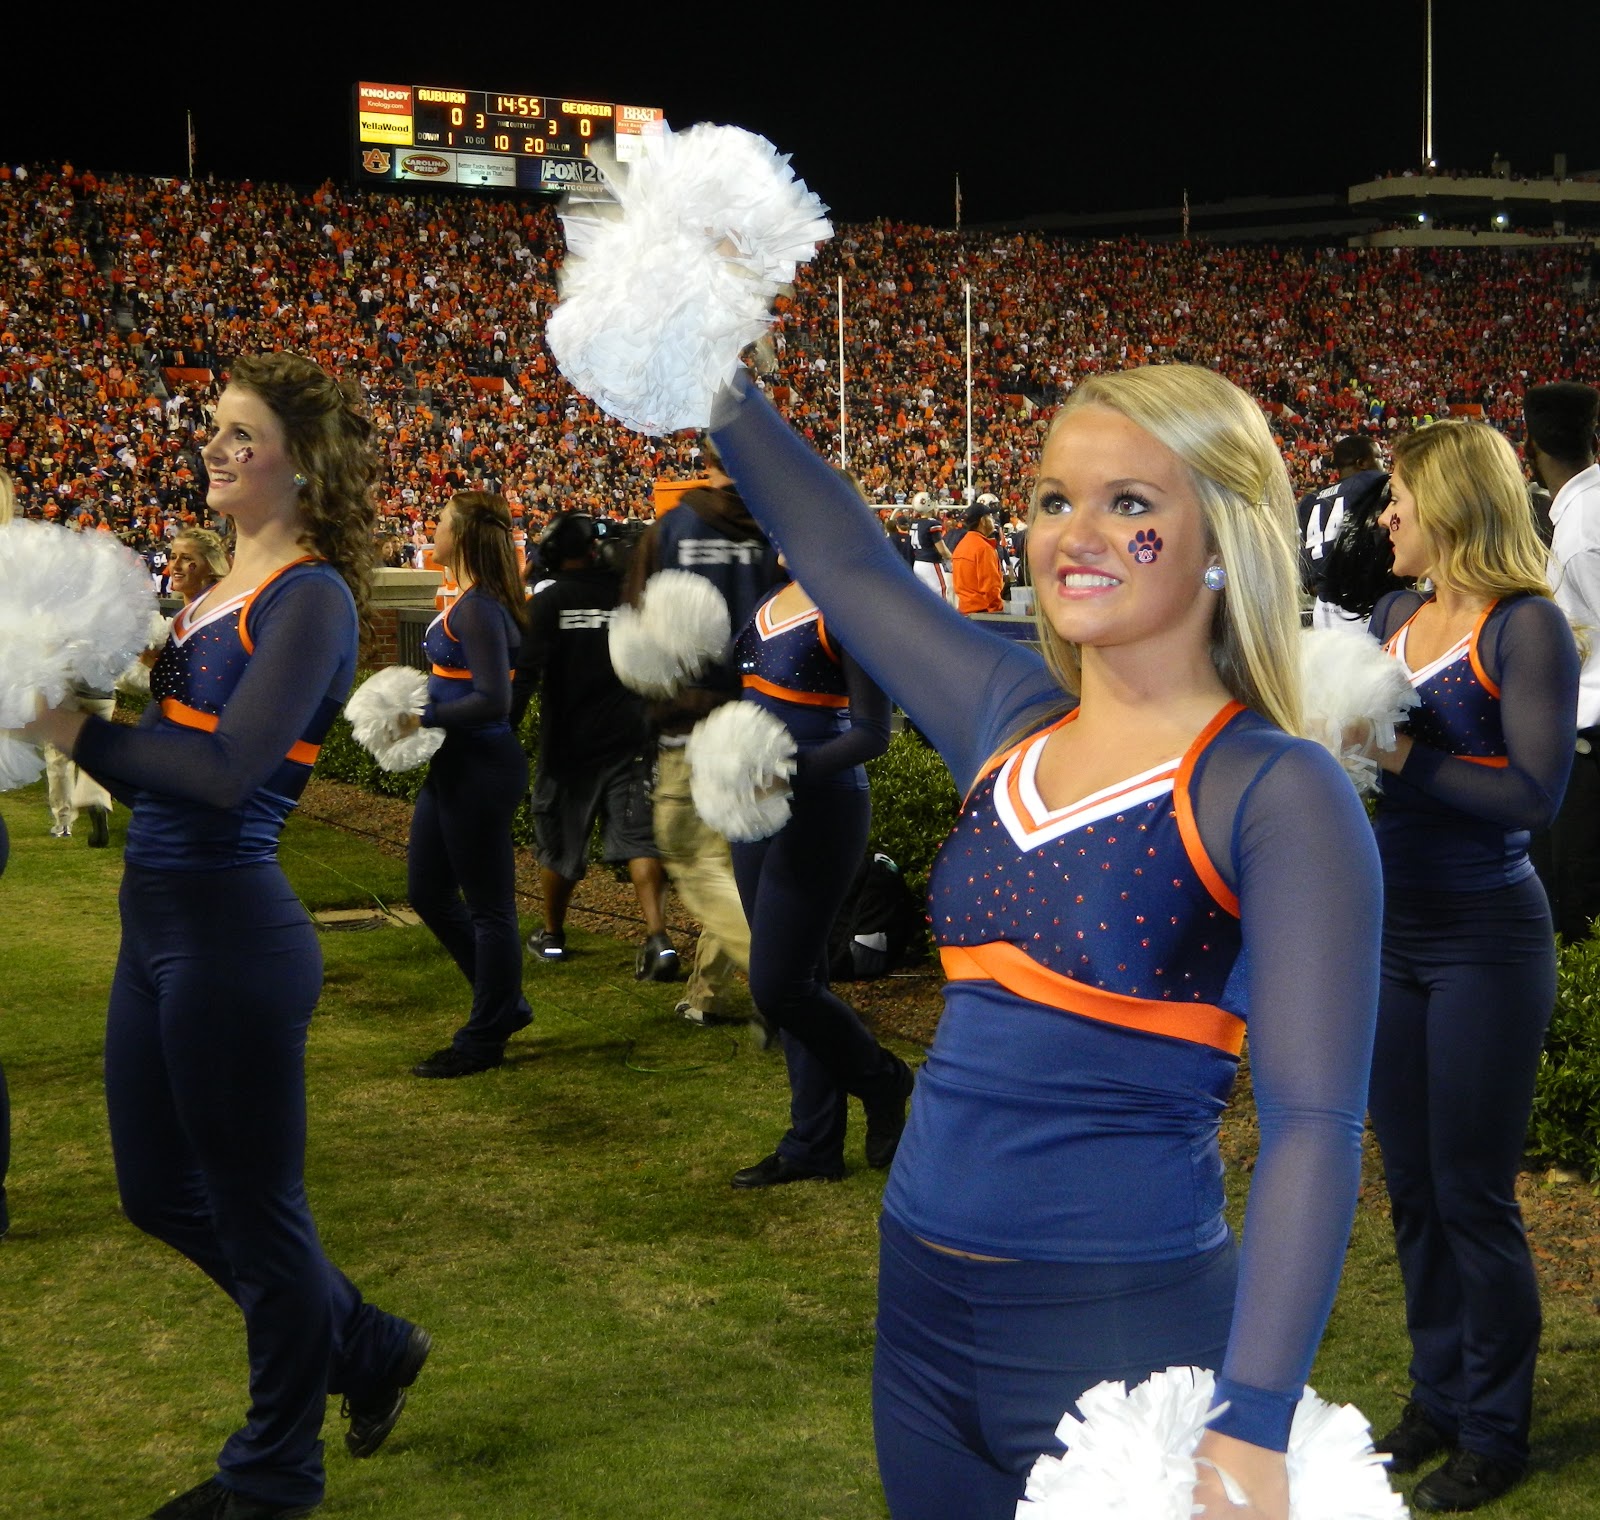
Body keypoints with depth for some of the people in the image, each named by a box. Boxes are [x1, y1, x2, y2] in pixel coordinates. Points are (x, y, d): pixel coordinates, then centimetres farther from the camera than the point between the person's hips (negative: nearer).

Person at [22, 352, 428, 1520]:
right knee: (163, 1194, 18)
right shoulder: (220, 591, 13)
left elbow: (226, 769, -23)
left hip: (231, 931, -9)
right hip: (158, 926, 9)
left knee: (253, 1205, 6)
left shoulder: (310, 596, -13)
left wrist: (72, 728, -17)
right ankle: (368, 1350, 36)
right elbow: (166, 757, 9)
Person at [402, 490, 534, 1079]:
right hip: (454, 765, 11)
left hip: (481, 766, -11)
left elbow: (492, 701, -24)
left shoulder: (479, 609, -19)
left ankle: (484, 1040, 13)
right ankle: (505, 1004, 30)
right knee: (428, 892, 19)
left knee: (488, 905, 2)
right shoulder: (467, 601, 11)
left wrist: (424, 719, -18)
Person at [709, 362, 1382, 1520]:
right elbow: (847, 565, 18)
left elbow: (1314, 1124, -19)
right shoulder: (1010, 723, 5)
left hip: (1123, 1333, -6)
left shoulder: (1277, 794, -12)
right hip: (923, 1307, 6)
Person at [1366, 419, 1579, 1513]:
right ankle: (1439, 1398, 30)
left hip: (1485, 941, -7)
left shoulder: (1526, 624, -12)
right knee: (1412, 1184, 15)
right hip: (1390, 932, 7)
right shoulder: (1394, 618, 9)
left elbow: (1536, 791, -20)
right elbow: (1370, 745, 9)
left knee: (1473, 1193, 1)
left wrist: (1403, 757, -22)